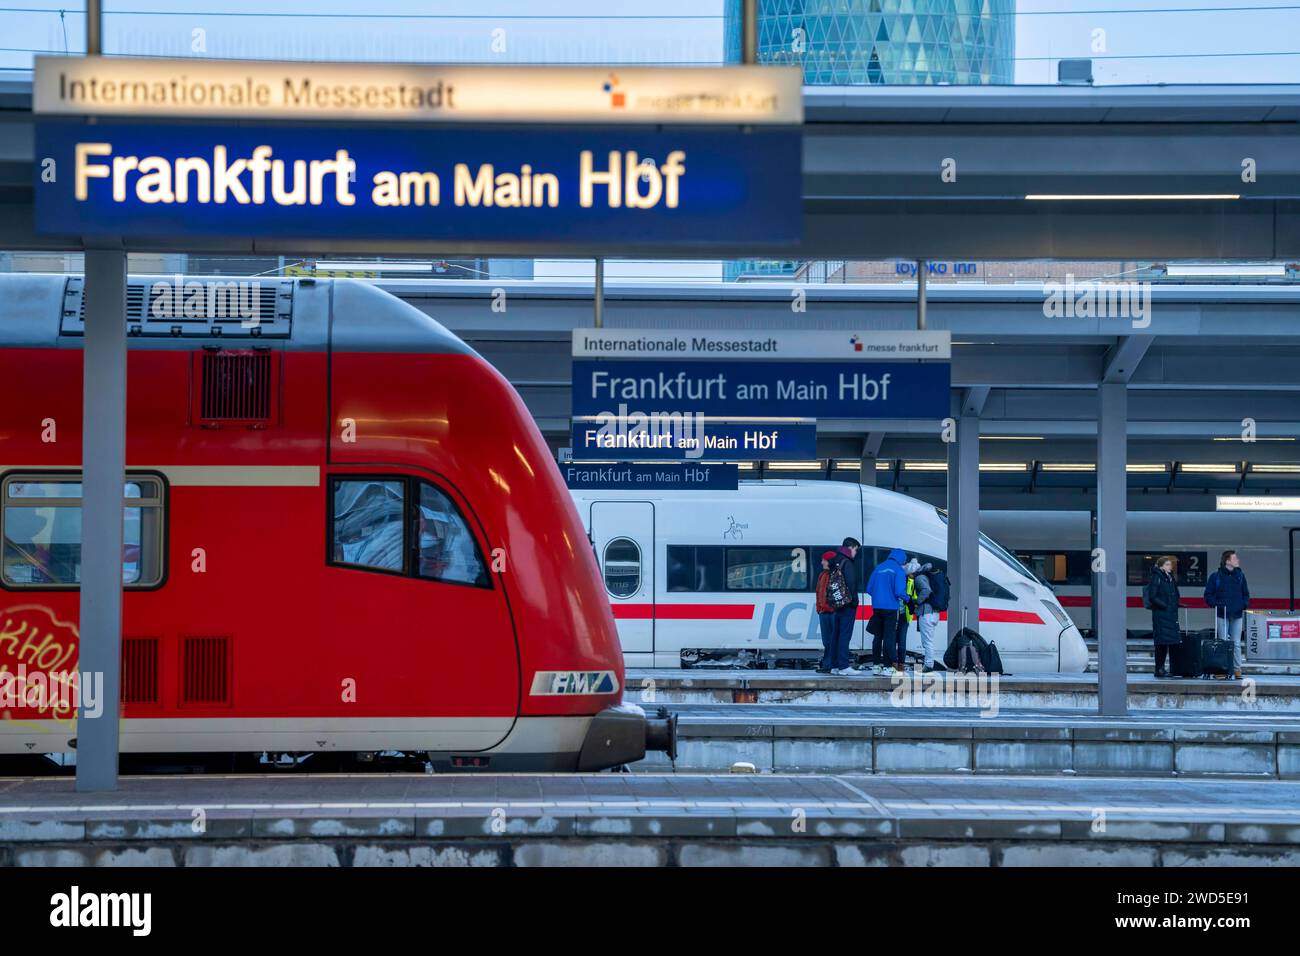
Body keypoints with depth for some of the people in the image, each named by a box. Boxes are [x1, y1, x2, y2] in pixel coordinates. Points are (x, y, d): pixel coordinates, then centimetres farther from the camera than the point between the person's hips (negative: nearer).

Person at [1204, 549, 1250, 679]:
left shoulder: (1240, 575, 9)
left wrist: (1245, 604, 2)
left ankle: (1237, 669, 7)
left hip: (1237, 615, 3)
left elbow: (1246, 593, 18)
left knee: (1236, 643, 4)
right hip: (1222, 614, -3)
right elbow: (1208, 594, 2)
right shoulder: (1216, 576, -2)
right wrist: (1215, 604, -13)